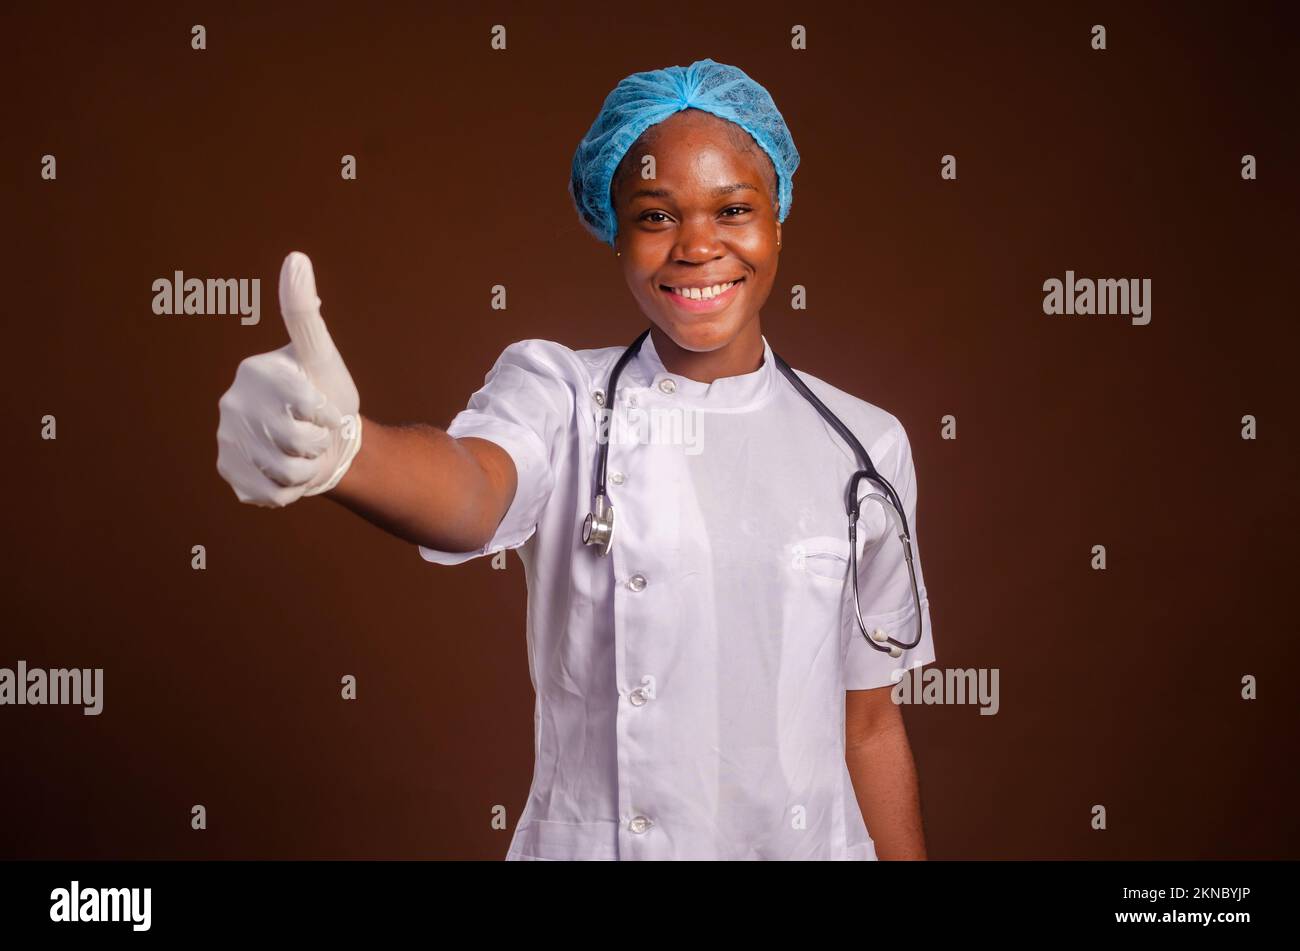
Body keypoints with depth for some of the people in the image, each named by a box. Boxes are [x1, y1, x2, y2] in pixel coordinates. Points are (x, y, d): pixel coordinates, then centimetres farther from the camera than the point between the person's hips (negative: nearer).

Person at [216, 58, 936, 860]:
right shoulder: (559, 395, -9)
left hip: (807, 839, 2)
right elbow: (472, 491, -32)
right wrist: (332, 446, -52)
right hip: (588, 838, -1)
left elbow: (869, 723, 2)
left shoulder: (867, 444, -3)